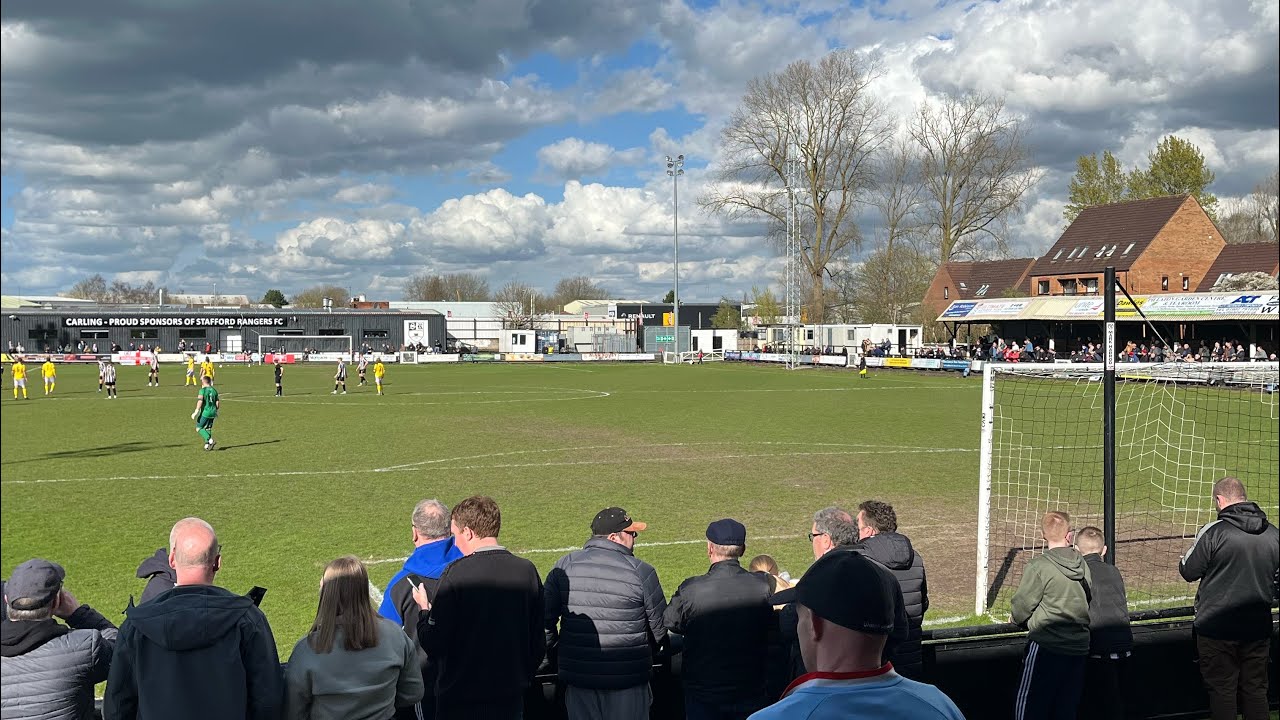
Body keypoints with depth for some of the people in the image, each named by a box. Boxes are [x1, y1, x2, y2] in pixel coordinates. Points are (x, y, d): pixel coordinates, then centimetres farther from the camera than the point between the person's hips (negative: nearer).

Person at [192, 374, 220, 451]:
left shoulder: (203, 390, -9)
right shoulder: (214, 390, 9)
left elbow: (200, 401, -20)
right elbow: (218, 403, 12)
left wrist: (196, 412, -18)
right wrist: (216, 411, 25)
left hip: (205, 412, -6)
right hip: (213, 413, 6)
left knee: (199, 428, 1)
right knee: (208, 429, 16)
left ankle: (210, 441, -14)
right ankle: (207, 445, 14)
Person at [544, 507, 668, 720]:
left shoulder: (564, 567, -1)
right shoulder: (641, 572, -9)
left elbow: (545, 619, 1)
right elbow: (660, 627, -1)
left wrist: (555, 652, 17)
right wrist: (645, 655, 18)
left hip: (577, 678, 3)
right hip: (628, 680, -3)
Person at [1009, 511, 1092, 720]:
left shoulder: (1038, 567, -14)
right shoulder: (1083, 565, 2)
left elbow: (1021, 605, -7)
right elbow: (1089, 599, 11)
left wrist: (1019, 619, 15)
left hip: (1046, 648, -6)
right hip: (1079, 647, 6)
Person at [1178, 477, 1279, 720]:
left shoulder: (1213, 532, -15)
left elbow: (1188, 572, -8)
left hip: (1217, 629, -4)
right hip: (1258, 627, 5)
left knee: (1222, 691, 5)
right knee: (1256, 690, 14)